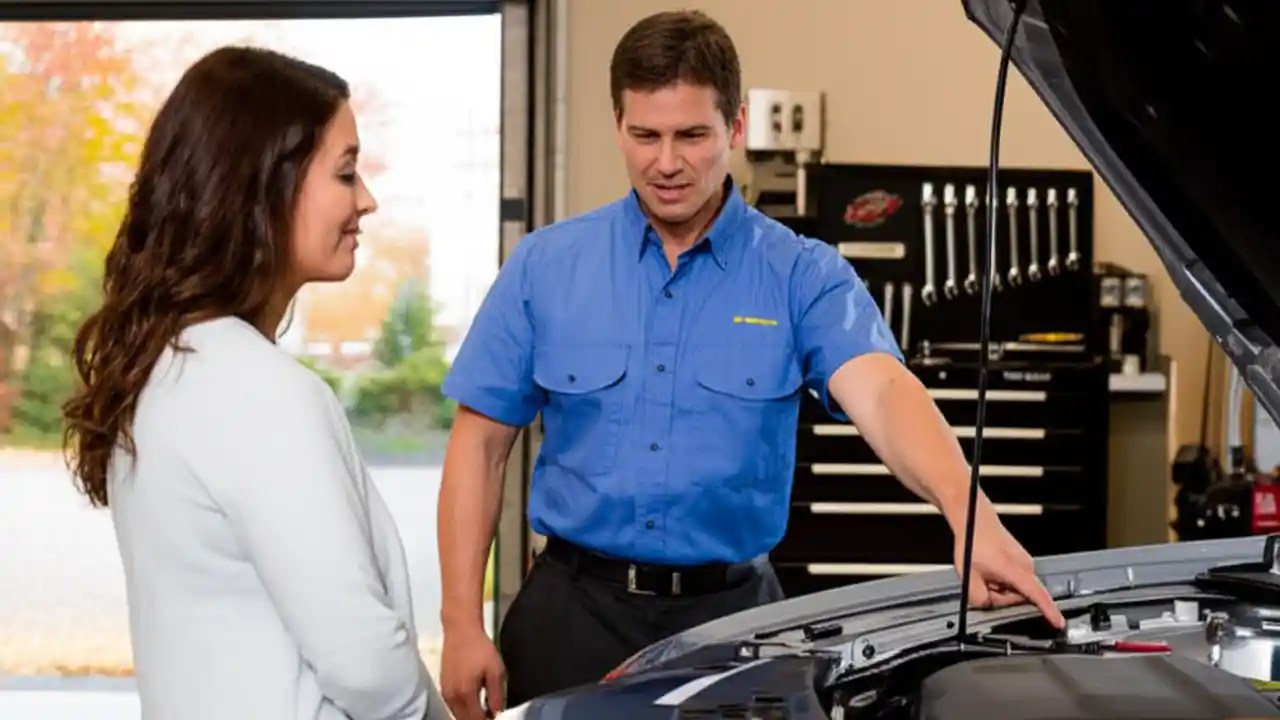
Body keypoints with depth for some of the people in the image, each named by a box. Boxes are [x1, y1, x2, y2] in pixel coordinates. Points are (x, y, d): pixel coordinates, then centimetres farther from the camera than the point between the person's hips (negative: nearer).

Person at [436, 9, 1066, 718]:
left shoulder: (804, 275, -4)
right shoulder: (544, 266, 0)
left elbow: (882, 393, -21)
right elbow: (481, 444, 2)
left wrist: (970, 515, -41)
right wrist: (463, 626, -5)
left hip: (732, 610, 0)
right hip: (575, 607, 1)